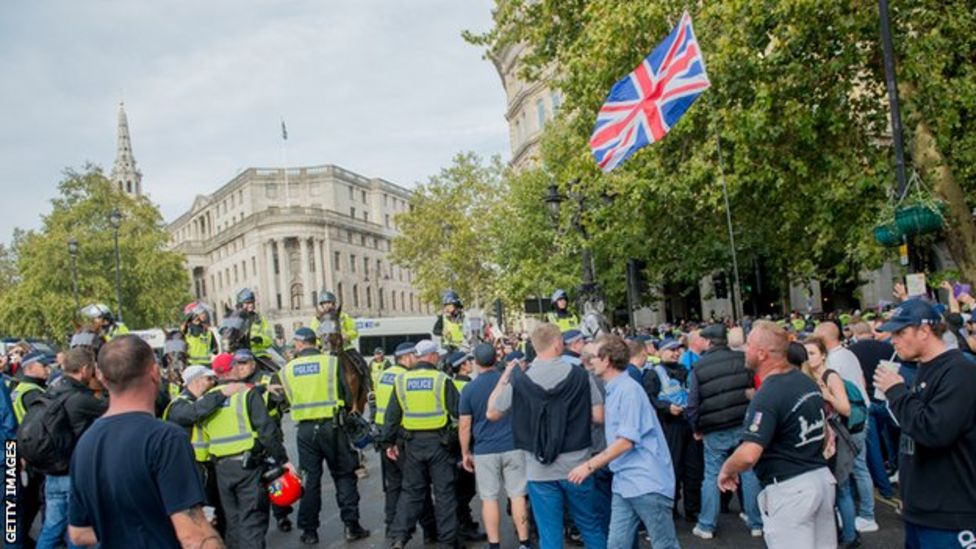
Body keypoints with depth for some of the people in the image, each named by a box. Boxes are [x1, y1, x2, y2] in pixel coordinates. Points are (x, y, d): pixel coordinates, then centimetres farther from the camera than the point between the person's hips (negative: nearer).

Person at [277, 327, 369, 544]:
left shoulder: (287, 369, 1)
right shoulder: (332, 362, -8)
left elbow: (288, 399, 9)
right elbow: (348, 394, -5)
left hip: (305, 429, 2)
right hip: (332, 426, -2)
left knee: (310, 478, 11)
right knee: (344, 476, 8)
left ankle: (309, 530, 17)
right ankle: (351, 525, 9)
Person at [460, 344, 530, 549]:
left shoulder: (469, 389, -5)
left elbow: (464, 425, -3)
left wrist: (465, 452, 7)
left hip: (484, 451, -1)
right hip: (513, 446, 2)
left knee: (489, 498, 7)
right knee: (517, 495, 8)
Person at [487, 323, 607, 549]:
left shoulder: (518, 380, -8)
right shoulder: (581, 376, -8)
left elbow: (492, 413, 4)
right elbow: (599, 417, -6)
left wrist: (504, 376, 11)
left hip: (539, 470, 0)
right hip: (576, 466, 0)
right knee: (591, 527, 18)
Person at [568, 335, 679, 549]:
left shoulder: (629, 389, -16)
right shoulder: (614, 390, 12)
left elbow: (626, 441, -20)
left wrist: (589, 466, -18)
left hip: (646, 481, -9)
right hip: (624, 483, 9)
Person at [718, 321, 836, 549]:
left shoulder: (767, 395, -21)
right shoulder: (808, 382, 7)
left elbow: (749, 455, -29)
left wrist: (726, 470, -10)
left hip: (789, 488, -9)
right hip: (822, 477, 9)